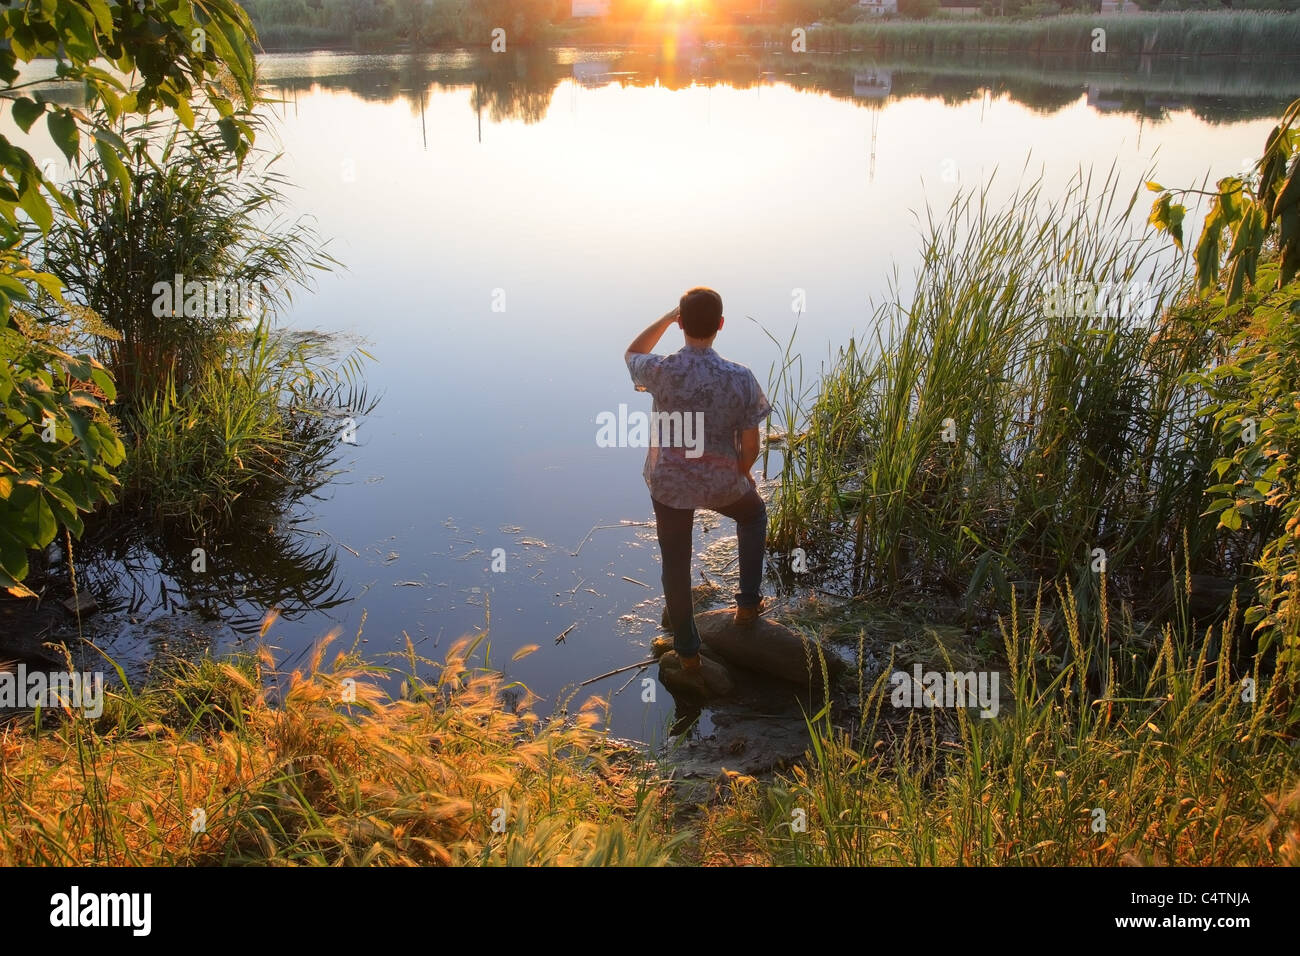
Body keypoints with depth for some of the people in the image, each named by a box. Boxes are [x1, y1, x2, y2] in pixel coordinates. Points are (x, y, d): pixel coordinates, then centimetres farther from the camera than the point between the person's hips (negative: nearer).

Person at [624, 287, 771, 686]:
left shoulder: (660, 371, -19)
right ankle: (748, 603, 35)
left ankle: (688, 652, 30)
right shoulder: (741, 379, -19)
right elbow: (750, 447, -10)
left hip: (668, 485, 0)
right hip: (722, 484, 0)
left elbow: (632, 353, 8)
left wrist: (668, 317, 5)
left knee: (676, 566, 18)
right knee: (754, 511, 33)